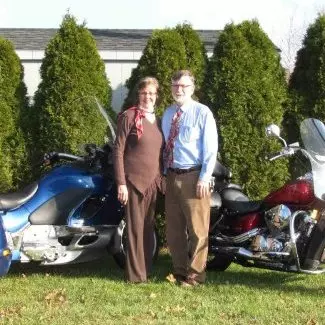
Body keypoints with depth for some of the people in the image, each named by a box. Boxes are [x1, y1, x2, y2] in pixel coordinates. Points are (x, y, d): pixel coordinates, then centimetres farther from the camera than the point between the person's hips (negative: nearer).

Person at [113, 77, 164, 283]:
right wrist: (121, 183, -13)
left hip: (154, 182, 6)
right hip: (134, 181, -6)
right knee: (136, 228, -3)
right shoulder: (129, 117, -5)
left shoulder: (158, 119, 13)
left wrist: (163, 177, 12)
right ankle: (136, 274, 3)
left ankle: (147, 270, 19)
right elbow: (118, 150, -8)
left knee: (149, 228, 10)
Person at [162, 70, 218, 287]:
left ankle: (195, 274, 8)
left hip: (193, 177, -6)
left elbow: (211, 147, -9)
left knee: (197, 229, -2)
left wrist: (204, 178, -14)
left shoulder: (202, 113, -7)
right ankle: (179, 270, 25)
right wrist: (164, 172, 12)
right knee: (174, 228, 12)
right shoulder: (168, 114, 13)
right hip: (172, 176, 6)